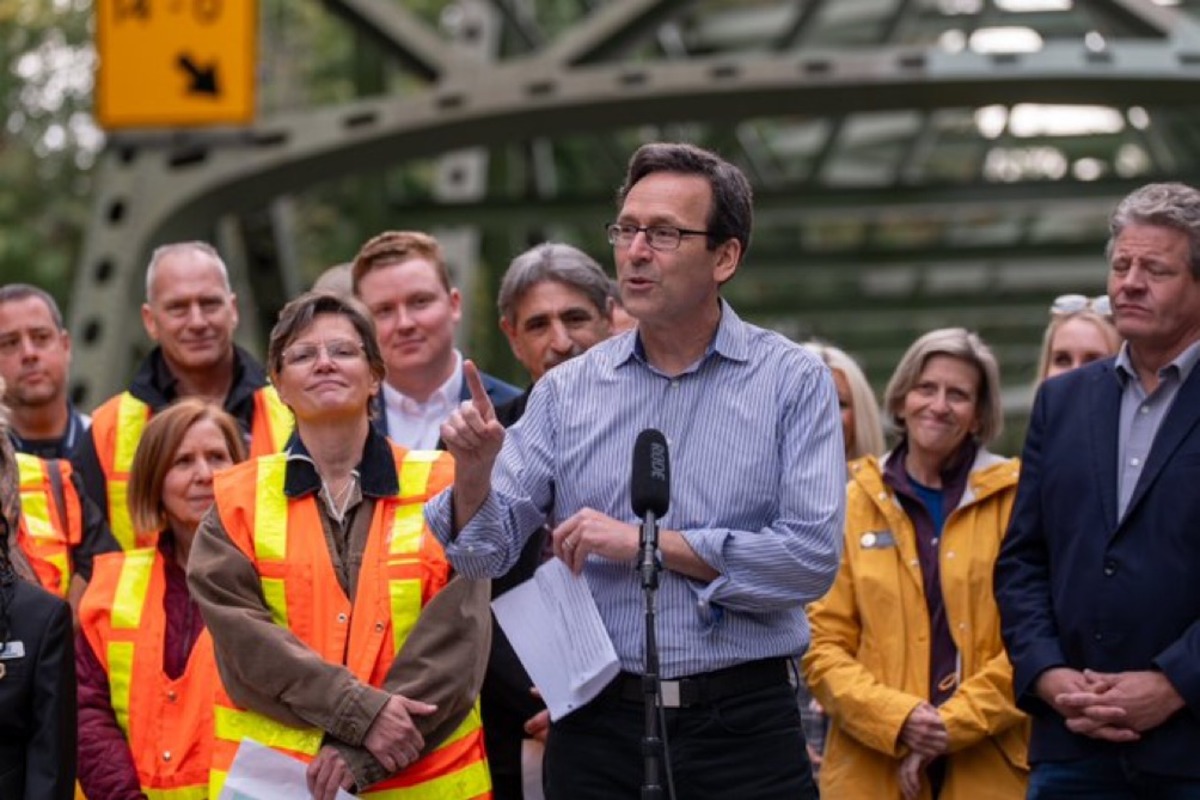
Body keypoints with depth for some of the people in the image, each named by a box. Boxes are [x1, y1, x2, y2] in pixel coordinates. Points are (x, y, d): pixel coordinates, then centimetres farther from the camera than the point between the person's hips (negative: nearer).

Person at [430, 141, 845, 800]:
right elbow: (487, 553, 4)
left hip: (743, 726, -2)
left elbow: (811, 557, -12)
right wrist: (474, 475, -16)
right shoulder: (566, 391, 7)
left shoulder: (793, 381, -1)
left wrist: (648, 543, -10)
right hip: (597, 726, 2)